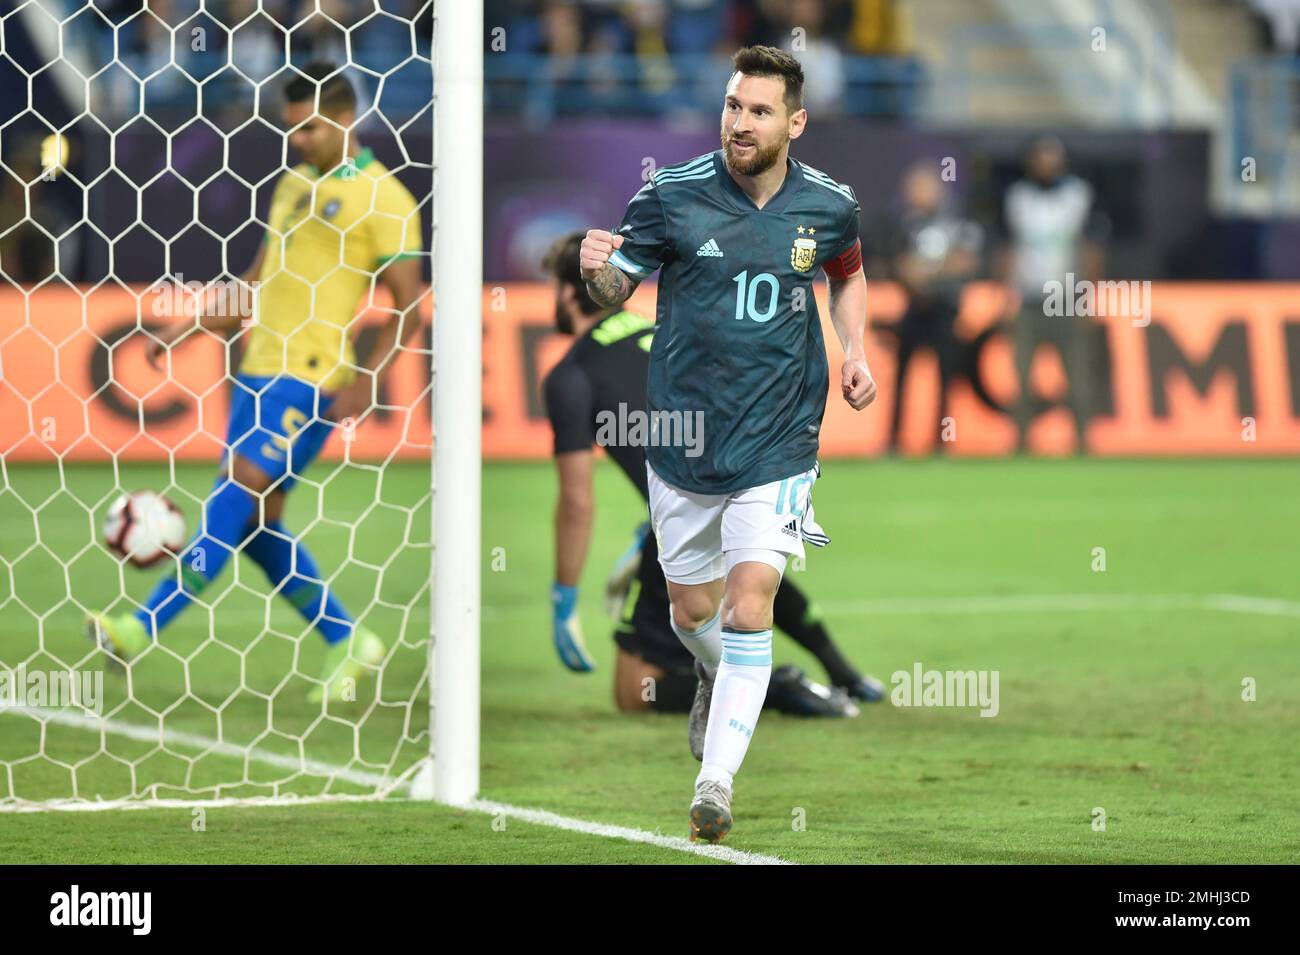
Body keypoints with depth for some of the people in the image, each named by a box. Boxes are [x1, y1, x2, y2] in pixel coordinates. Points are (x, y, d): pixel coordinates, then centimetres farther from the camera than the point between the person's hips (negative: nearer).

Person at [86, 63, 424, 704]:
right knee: (255, 518, 7)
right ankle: (346, 642, 19)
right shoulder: (294, 185, 17)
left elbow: (408, 306, -9)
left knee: (240, 494, -15)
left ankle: (146, 628, -19)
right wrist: (188, 327, 17)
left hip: (313, 380, -9)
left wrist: (369, 378, -19)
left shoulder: (381, 197, -7)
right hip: (259, 368, 9)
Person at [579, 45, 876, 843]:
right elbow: (617, 291, -1)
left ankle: (717, 780, -8)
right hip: (685, 437, 1)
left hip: (778, 441, -1)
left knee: (749, 609, -14)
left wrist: (856, 351, 5)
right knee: (693, 612, 14)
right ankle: (718, 675, 50)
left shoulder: (829, 206, -2)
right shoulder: (672, 195, -8)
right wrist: (599, 269, -25)